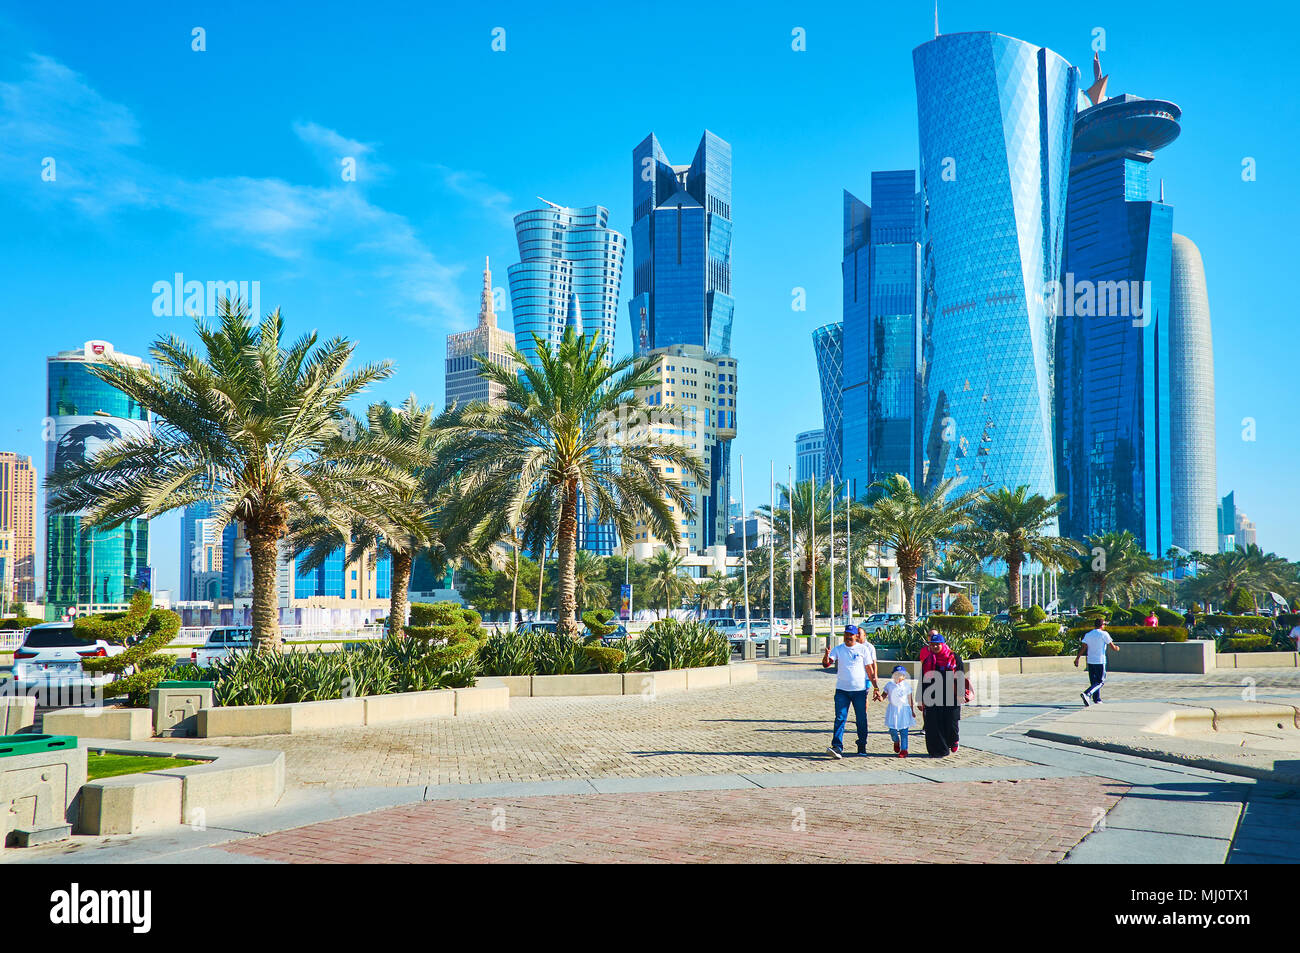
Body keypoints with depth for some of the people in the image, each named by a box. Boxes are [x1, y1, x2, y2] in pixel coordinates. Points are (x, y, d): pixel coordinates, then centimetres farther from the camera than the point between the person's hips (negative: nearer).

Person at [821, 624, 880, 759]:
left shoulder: (863, 649, 2)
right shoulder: (838, 649, 4)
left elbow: (870, 670, 6)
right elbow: (826, 664, -7)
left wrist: (876, 688, 4)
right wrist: (826, 655, -29)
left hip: (859, 690, 0)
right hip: (842, 690, 0)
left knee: (861, 720, 7)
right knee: (840, 719, -9)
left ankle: (862, 746, 23)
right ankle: (837, 747, -15)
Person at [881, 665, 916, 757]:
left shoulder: (906, 686, 2)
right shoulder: (890, 685, 3)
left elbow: (910, 699, 8)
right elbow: (884, 695, 8)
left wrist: (912, 710, 9)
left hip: (904, 709, -1)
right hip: (893, 710, 1)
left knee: (903, 731, -3)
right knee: (892, 730, -2)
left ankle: (904, 749, 3)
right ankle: (896, 741, 30)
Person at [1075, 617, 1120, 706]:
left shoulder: (1088, 634, 7)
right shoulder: (1104, 634, -6)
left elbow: (1082, 647, 0)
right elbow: (1113, 647, -4)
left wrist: (1077, 658, 2)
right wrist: (1117, 648, 18)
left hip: (1090, 661, 5)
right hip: (1100, 662, -5)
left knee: (1094, 681, 16)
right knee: (1100, 682, -2)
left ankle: (1097, 699, 20)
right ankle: (1087, 694, -23)